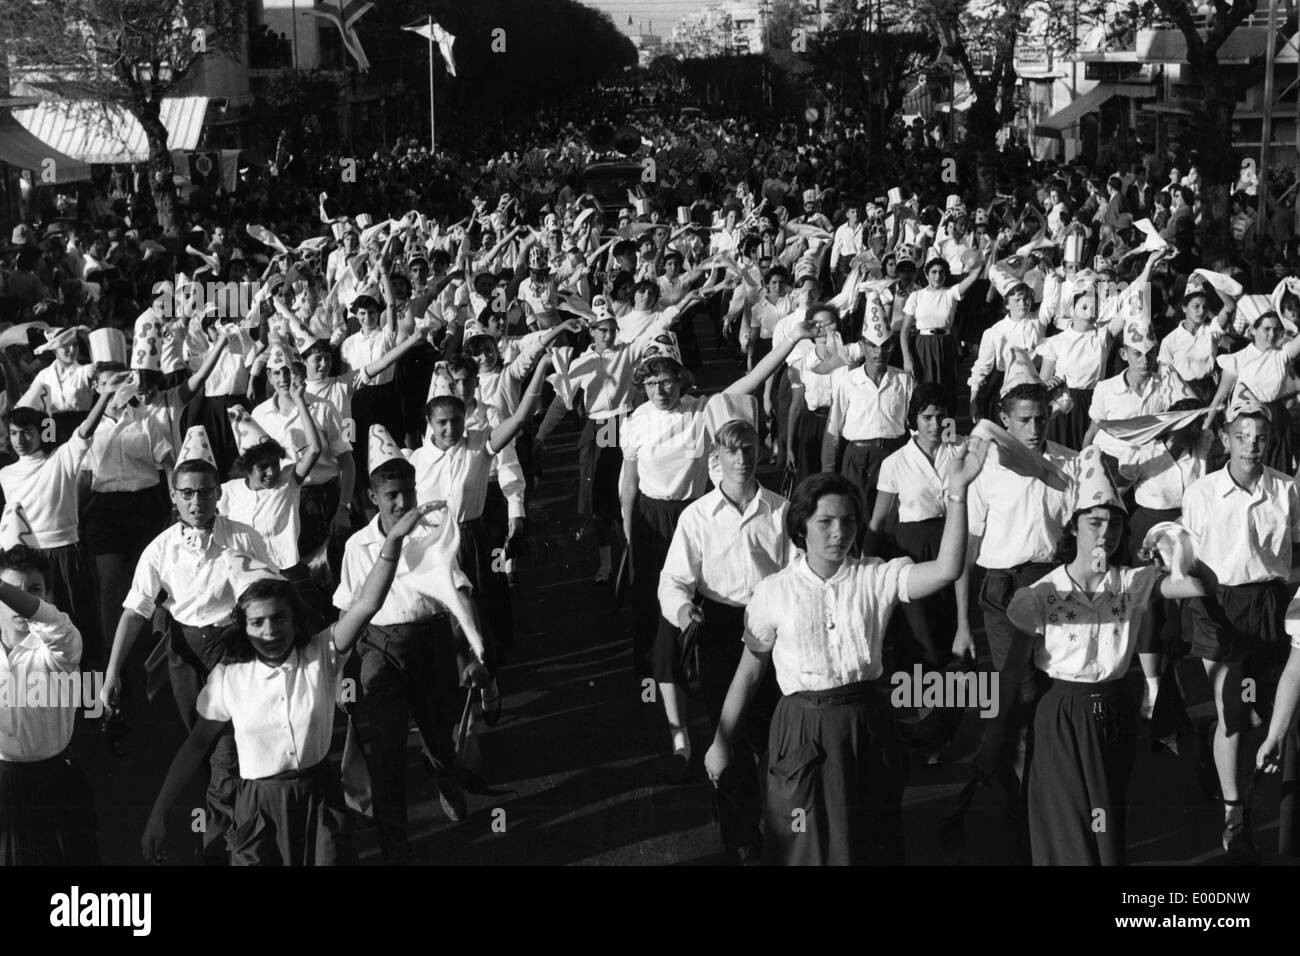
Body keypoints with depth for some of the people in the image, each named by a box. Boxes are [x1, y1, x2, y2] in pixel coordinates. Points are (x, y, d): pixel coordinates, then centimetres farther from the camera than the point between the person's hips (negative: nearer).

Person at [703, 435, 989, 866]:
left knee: (872, 845, 12)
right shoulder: (773, 591, -4)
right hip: (803, 729, -1)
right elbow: (750, 669, 3)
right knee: (804, 848, 7)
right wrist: (721, 742, 6)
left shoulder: (875, 578, -2)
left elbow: (945, 570, -18)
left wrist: (957, 492, -28)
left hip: (867, 722, 2)